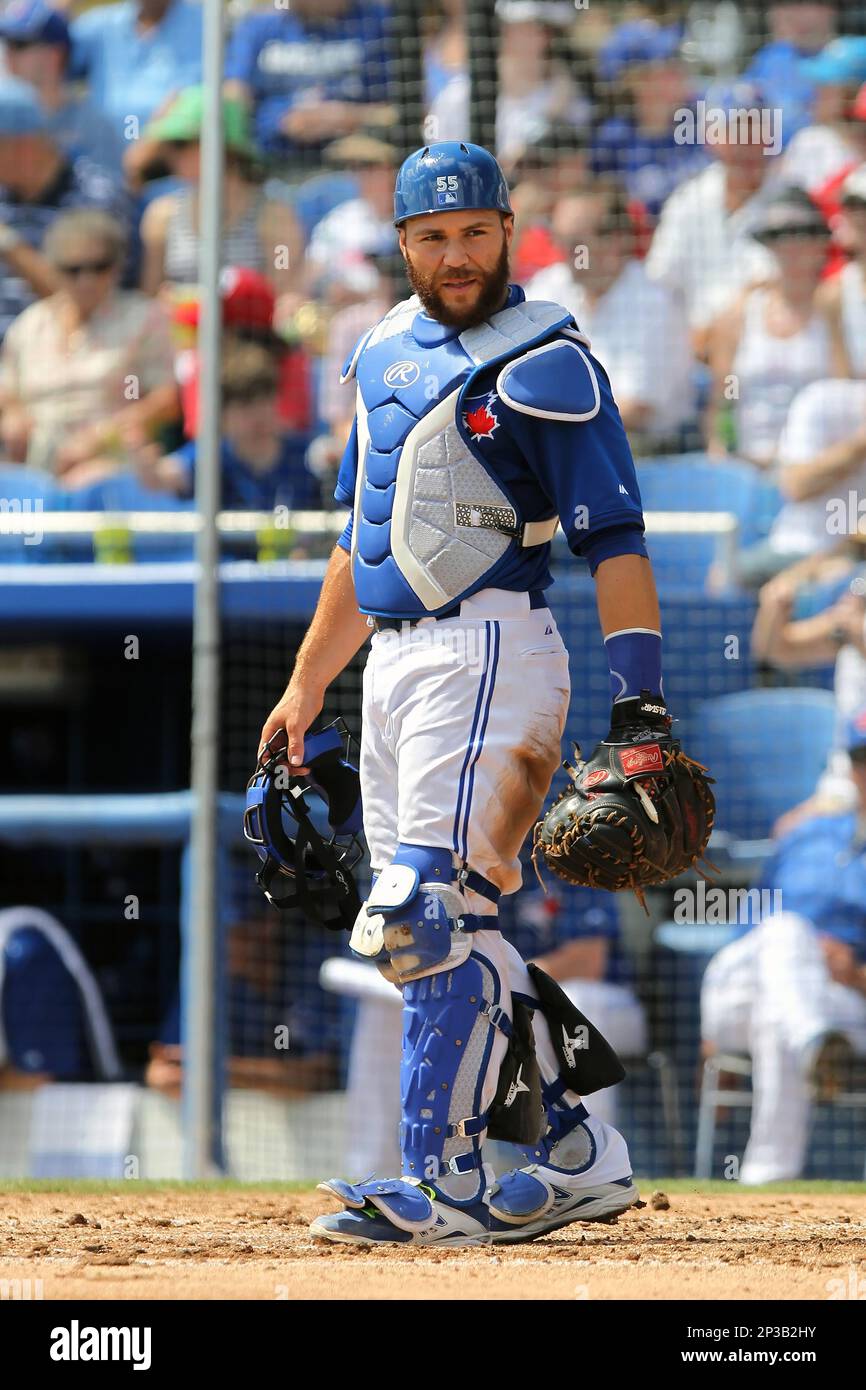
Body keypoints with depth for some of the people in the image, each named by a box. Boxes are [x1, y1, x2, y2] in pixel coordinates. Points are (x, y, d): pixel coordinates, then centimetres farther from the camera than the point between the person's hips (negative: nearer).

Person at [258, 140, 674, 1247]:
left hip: (486, 648, -9)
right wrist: (305, 688, 25)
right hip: (393, 659, 9)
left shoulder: (543, 361, -8)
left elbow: (612, 536, -14)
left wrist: (638, 699, -23)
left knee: (431, 913, -14)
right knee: (445, 927, 9)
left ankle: (441, 1186, -12)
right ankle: (577, 1156, 16)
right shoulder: (385, 353, 17)